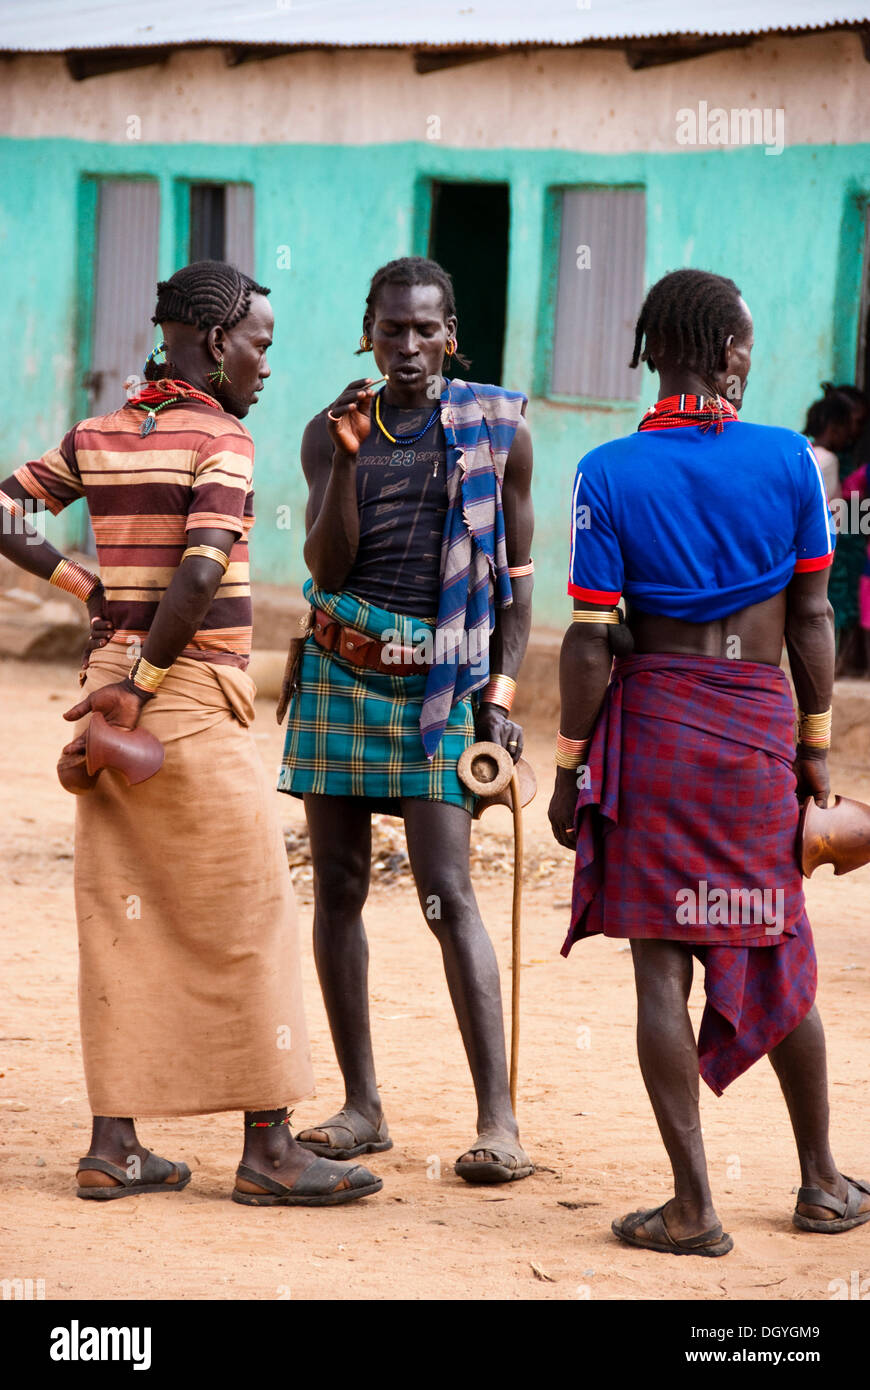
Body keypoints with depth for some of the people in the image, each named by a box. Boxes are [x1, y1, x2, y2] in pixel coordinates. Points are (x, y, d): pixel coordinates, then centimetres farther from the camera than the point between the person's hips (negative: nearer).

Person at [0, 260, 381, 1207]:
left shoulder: (94, 439, 11)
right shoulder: (222, 440, -10)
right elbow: (201, 572, -21)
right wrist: (143, 684, -14)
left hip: (111, 675, 7)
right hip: (196, 705, -7)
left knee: (121, 917, 8)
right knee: (250, 917, -1)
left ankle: (113, 1145, 8)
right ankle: (269, 1150, 1)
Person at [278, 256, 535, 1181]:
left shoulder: (497, 430, 2)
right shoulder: (331, 431, 6)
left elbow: (516, 575, 5)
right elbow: (327, 561, -5)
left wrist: (501, 693, -3)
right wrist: (347, 455, -18)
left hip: (441, 681, -3)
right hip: (340, 677, 3)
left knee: (447, 891, -12)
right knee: (338, 885, 3)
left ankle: (497, 1117, -12)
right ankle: (361, 1105, 11)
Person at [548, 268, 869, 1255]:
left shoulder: (609, 474, -6)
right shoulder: (789, 460, -2)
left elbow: (590, 640, -7)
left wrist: (569, 768, 0)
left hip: (651, 721, -2)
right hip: (759, 722, 2)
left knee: (662, 966, 1)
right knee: (777, 957, 15)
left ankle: (693, 1206, -1)